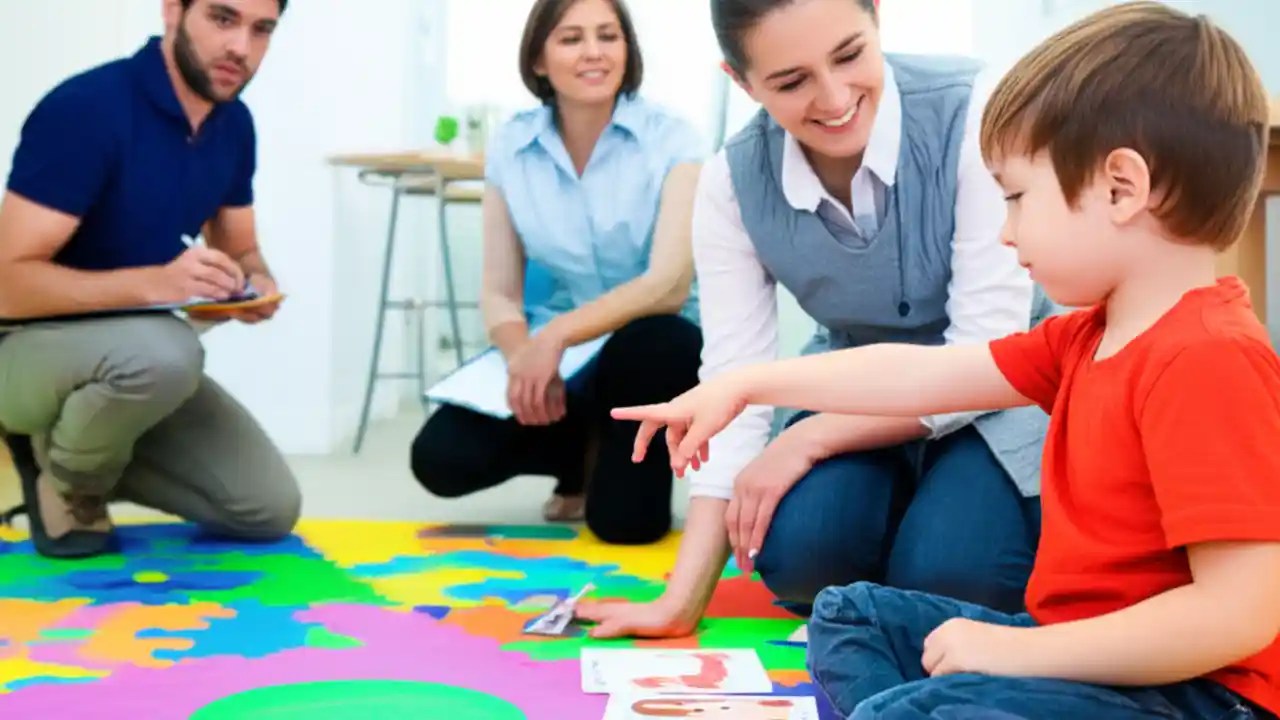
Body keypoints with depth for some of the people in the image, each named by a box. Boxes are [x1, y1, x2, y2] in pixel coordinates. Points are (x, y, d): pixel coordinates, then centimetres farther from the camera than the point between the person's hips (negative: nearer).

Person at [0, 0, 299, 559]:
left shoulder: (234, 124, -2)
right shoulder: (84, 108, -24)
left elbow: (241, 250, 13)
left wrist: (256, 283, -12)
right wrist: (153, 282, -37)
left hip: (136, 355, 7)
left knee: (270, 507, -3)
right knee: (163, 350, -39)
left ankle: (83, 447, 14)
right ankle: (62, 483, -7)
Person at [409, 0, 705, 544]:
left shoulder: (669, 140, -12)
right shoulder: (511, 146, -1)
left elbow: (670, 284, -23)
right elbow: (500, 293, -1)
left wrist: (558, 335, -36)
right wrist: (524, 357, -23)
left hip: (646, 355, -3)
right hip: (547, 356, 3)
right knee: (443, 457, -19)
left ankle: (622, 461, 3)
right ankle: (585, 454, 10)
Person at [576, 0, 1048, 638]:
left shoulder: (974, 112, -26)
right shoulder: (733, 183, -13)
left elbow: (987, 355, -23)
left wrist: (808, 440, -24)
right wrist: (683, 599, -19)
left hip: (998, 392, -3)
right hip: (857, 391, 3)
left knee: (944, 574, -28)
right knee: (798, 552, -24)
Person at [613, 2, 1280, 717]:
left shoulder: (1208, 359, -25)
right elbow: (918, 375, 13)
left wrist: (1015, 651, -23)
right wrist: (745, 385, 15)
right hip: (1099, 649, 11)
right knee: (847, 616, 17)